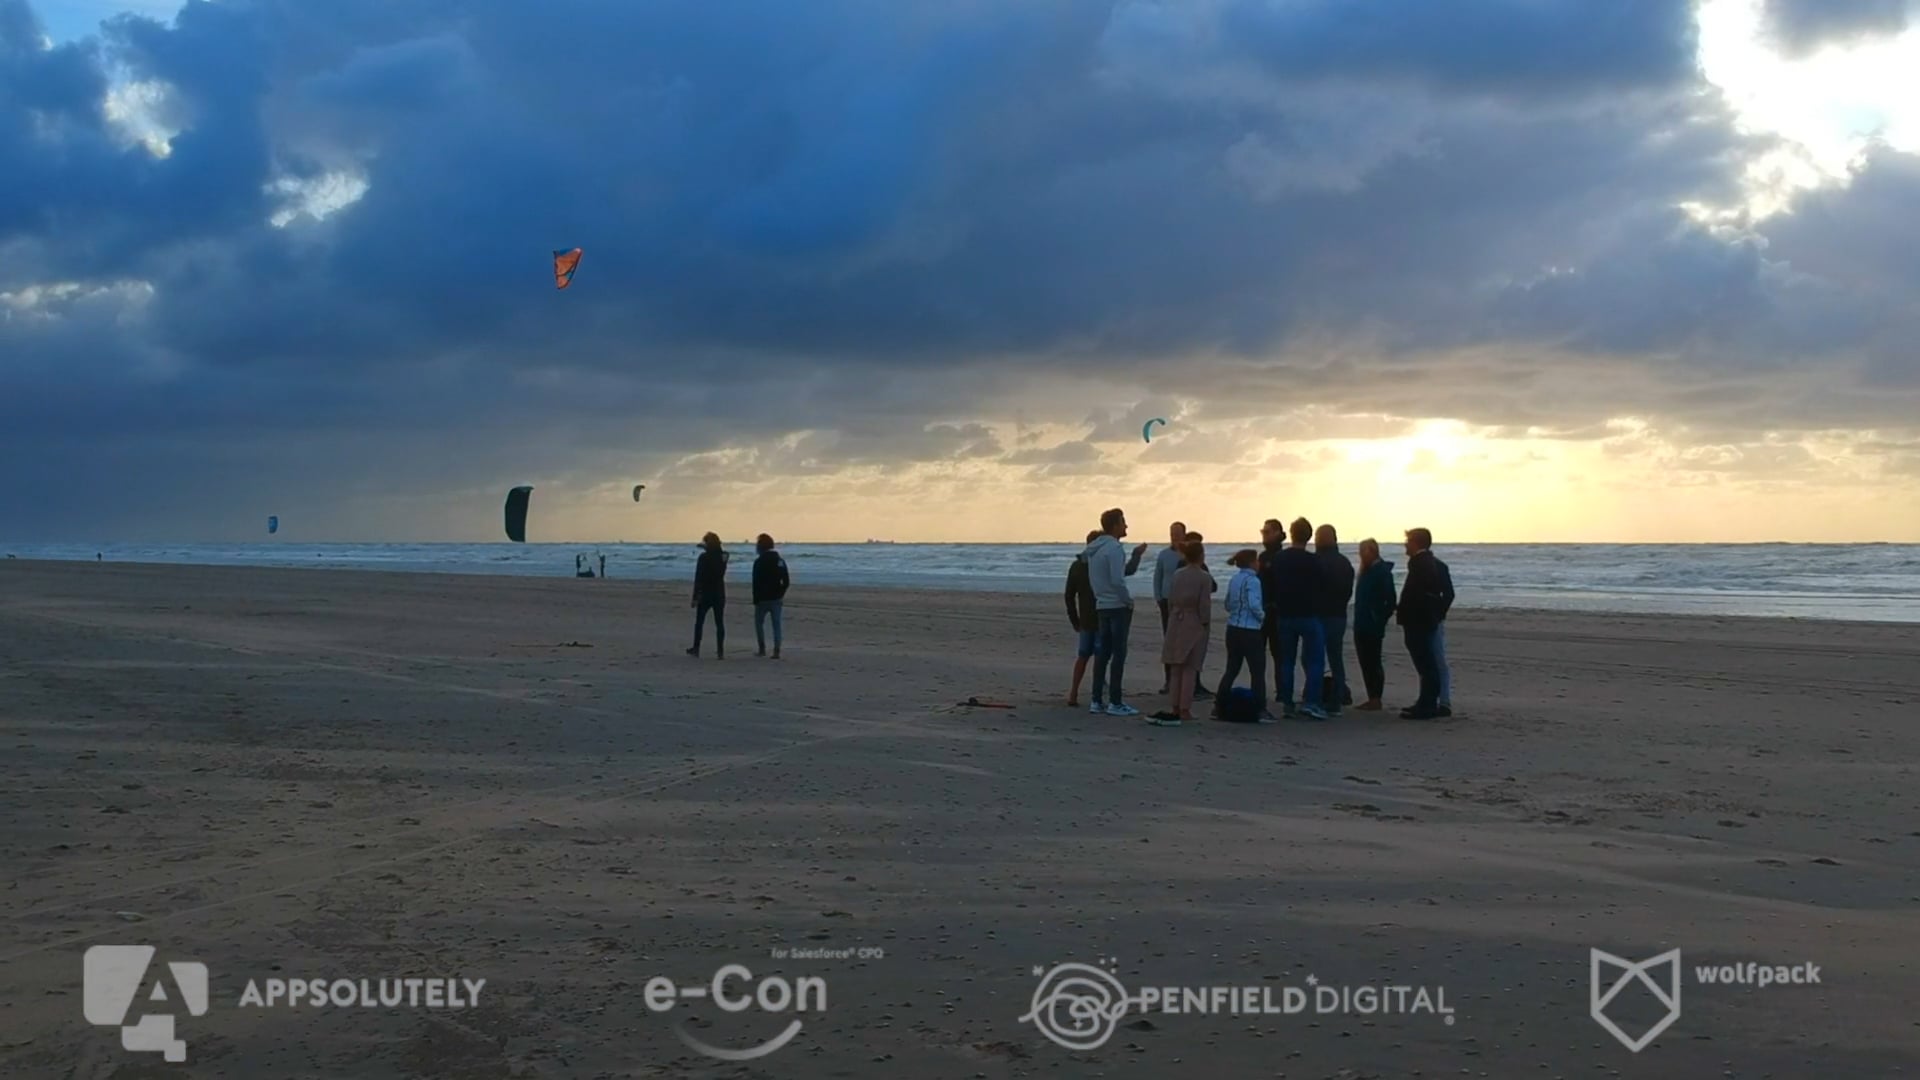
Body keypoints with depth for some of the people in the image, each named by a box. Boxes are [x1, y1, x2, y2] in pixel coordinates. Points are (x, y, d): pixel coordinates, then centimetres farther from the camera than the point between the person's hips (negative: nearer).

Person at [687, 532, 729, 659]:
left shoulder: (704, 557, -14)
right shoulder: (723, 556, -1)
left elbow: (698, 578, -16)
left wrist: (695, 597, -13)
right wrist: (706, 548, 37)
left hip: (705, 594, -3)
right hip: (719, 594, 3)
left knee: (699, 622, 13)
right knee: (719, 623, 4)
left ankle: (696, 649, 21)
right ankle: (720, 651, -2)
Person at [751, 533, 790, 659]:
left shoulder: (759, 562, -12)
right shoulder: (781, 561, 6)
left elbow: (756, 583, -13)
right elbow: (787, 582, 7)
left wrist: (755, 600, -7)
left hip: (763, 599, -5)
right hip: (777, 599, 5)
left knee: (759, 623, 12)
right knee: (776, 625, 4)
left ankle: (762, 649, 13)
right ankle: (777, 651, -1)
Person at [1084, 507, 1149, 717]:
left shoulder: (1095, 549, 15)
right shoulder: (1113, 548, -14)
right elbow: (1117, 580, -21)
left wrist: (1137, 555, 9)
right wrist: (1129, 601, -10)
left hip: (1102, 607, 9)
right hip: (1117, 606, -9)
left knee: (1103, 653, 11)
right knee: (1119, 654, -6)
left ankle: (1097, 701, 12)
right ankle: (1115, 703, -6)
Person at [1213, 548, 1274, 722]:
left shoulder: (1234, 580, 11)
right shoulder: (1252, 580, -13)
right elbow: (1254, 604, -24)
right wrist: (1262, 616, -7)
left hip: (1233, 629, 8)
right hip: (1250, 631, -8)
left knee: (1231, 670, 13)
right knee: (1258, 671, 0)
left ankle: (1219, 707, 13)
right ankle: (1262, 711, 0)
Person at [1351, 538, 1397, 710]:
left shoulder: (1382, 572, -13)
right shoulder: (1367, 571, 14)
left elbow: (1390, 600, -17)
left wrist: (1380, 620, -16)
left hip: (1373, 628, -9)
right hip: (1362, 626, 9)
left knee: (1373, 662, -4)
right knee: (1366, 663, 11)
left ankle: (1376, 699, 1)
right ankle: (1372, 698, 17)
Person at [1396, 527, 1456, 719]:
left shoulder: (1419, 564, -16)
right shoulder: (1437, 564, 13)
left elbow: (1411, 593, -23)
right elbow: (1448, 593, 14)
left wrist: (1402, 615, -14)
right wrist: (1439, 613, 16)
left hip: (1417, 622, -10)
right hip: (1431, 620, 10)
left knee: (1425, 664, -6)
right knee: (1430, 664, 14)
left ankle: (1426, 706, -3)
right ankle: (1428, 703, 21)